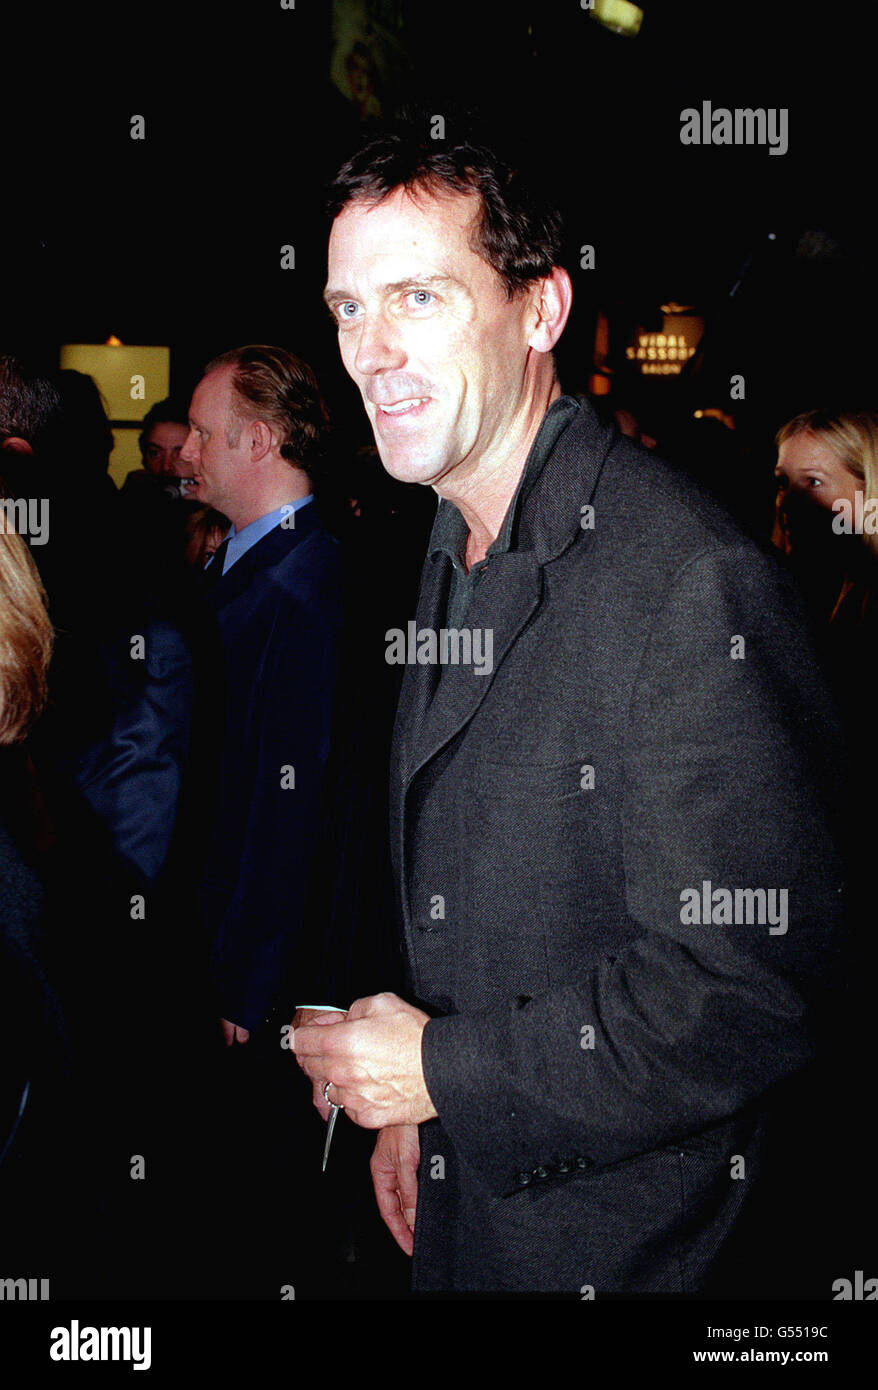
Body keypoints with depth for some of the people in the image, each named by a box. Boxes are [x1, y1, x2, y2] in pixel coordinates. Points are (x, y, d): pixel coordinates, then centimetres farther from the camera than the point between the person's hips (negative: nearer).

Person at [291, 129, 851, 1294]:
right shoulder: (454, 559, 5)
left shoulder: (695, 584, -25)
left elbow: (753, 988, -26)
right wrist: (408, 1103, 8)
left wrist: (449, 1073, -19)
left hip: (626, 1243, -7)